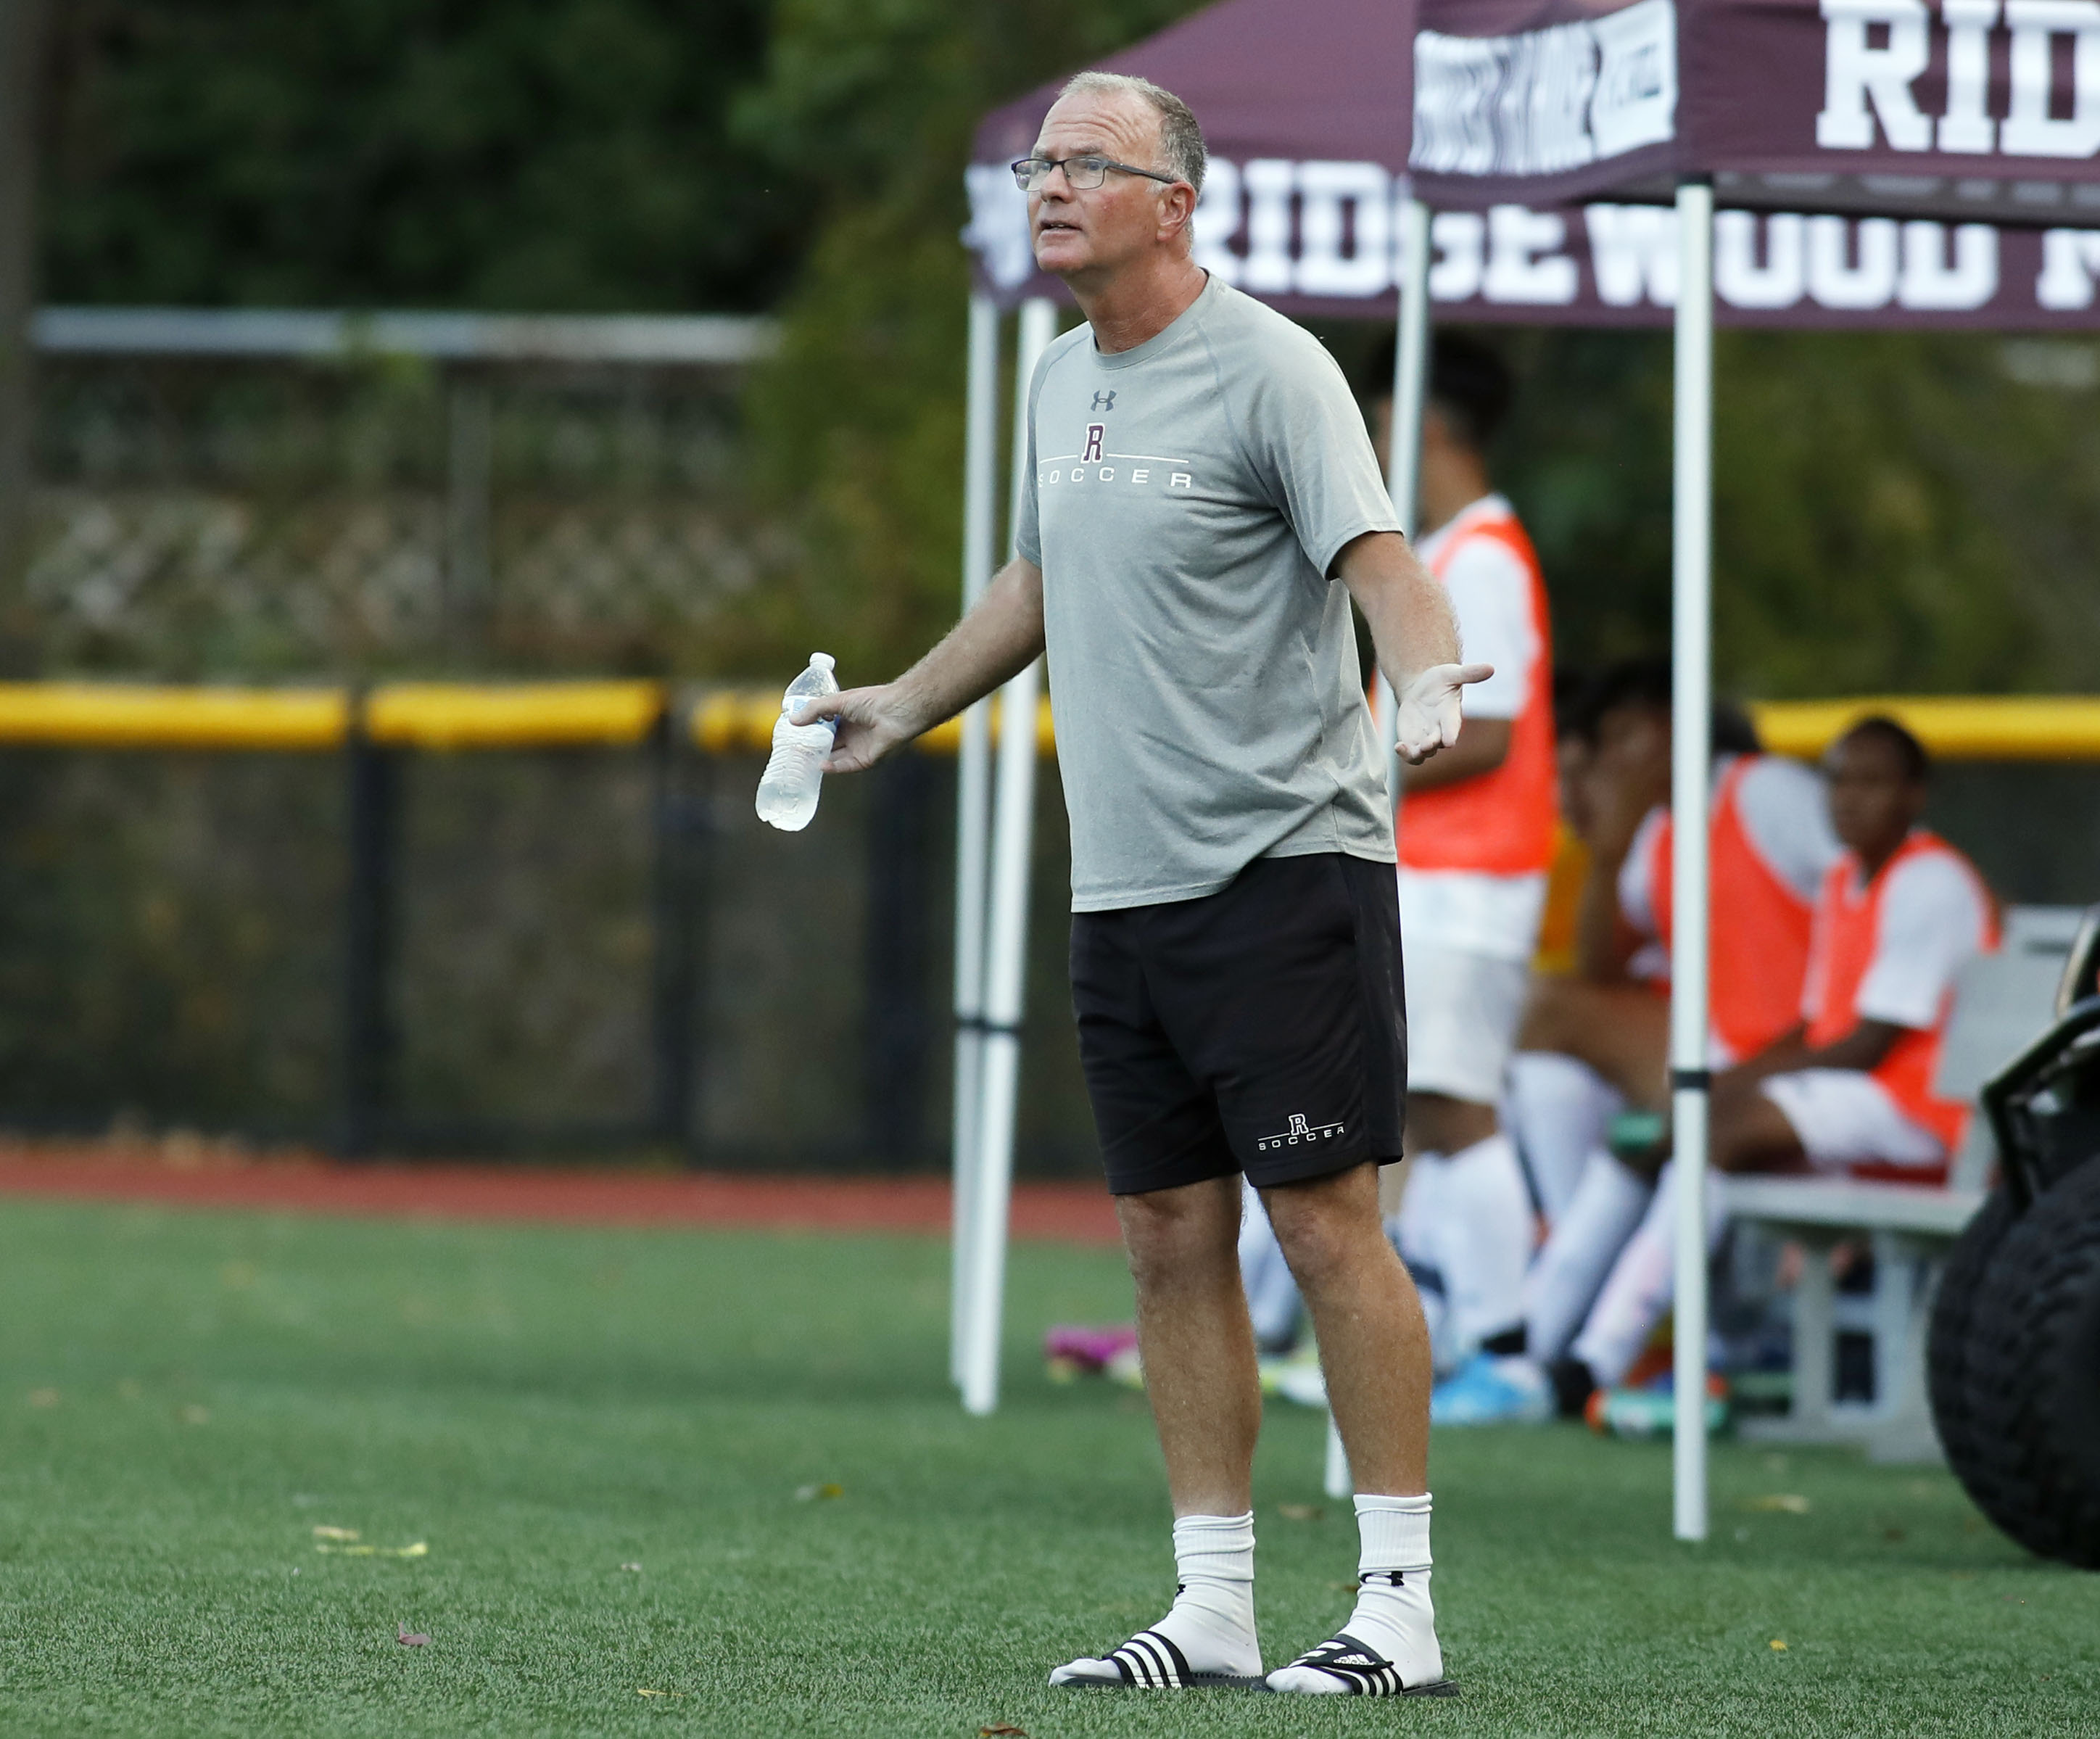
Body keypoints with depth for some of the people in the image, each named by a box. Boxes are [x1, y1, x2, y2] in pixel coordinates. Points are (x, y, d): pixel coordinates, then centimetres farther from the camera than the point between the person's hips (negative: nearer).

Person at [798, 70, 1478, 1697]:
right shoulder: (1062, 381, 15)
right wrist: (900, 706, 40)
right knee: (1173, 1238, 6)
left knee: (1325, 1220, -8)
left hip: (1285, 863, -7)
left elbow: (1376, 554, -18)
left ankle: (1399, 1605, -4)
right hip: (1122, 883, 7)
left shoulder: (1269, 369, -8)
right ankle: (1214, 1607, 11)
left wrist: (1429, 676, -38)